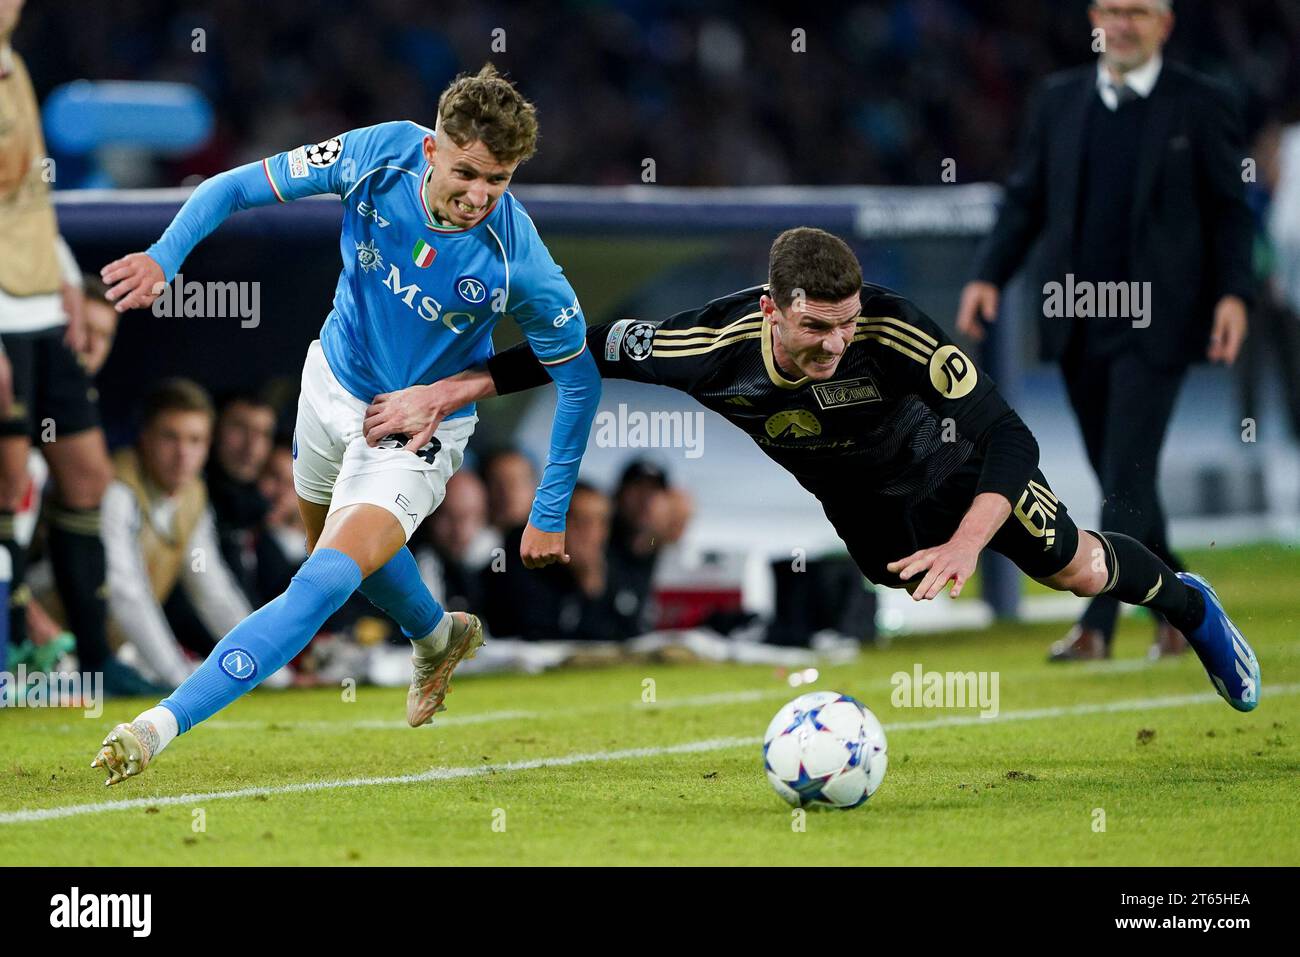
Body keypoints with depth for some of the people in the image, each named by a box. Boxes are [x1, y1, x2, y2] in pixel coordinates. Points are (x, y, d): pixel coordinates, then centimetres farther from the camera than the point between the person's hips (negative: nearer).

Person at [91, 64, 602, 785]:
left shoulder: (519, 265, -30)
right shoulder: (381, 156, -24)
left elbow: (581, 380, -15)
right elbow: (237, 186, -14)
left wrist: (550, 516, -11)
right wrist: (165, 256, -32)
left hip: (419, 431, -5)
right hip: (334, 381, 5)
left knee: (323, 584, -23)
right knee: (333, 538, 31)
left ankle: (162, 725, -26)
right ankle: (437, 639, 59)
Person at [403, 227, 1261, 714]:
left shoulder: (893, 330, -44)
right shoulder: (720, 345, -37)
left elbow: (1008, 438, -43)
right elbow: (593, 346, -23)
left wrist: (966, 545, -56)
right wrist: (466, 385, -26)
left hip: (943, 458, -2)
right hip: (849, 490, 2)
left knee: (1076, 570, 9)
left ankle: (1186, 603, 40)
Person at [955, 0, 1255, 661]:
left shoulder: (1201, 105, 1)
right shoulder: (1058, 100, 12)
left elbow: (1230, 209, 1)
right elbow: (1026, 200, 13)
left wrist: (1234, 292, -11)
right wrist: (989, 274, 0)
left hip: (1155, 326, -5)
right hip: (1077, 325, 5)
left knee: (1127, 477, -11)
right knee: (1120, 479, 10)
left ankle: (1096, 626, -13)